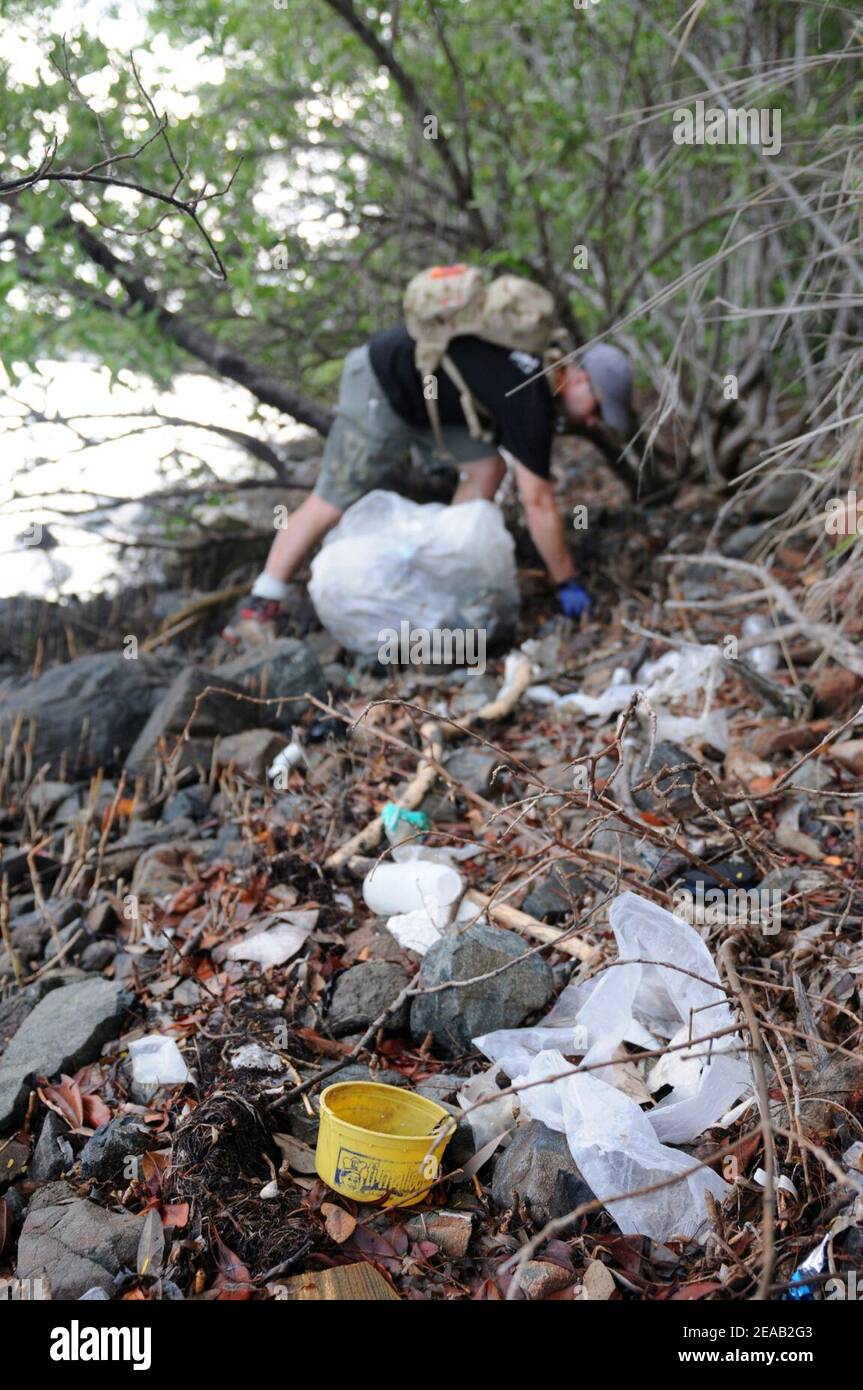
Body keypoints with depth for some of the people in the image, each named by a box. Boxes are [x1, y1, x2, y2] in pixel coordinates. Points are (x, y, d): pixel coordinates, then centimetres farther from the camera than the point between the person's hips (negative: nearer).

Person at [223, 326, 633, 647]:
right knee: (331, 503, -10)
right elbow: (537, 502, -24)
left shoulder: (536, 373, 3)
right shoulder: (531, 401, -25)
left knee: (486, 467, 2)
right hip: (381, 390, -10)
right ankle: (256, 611, -5)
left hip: (420, 389, 10)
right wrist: (567, 583, -17)